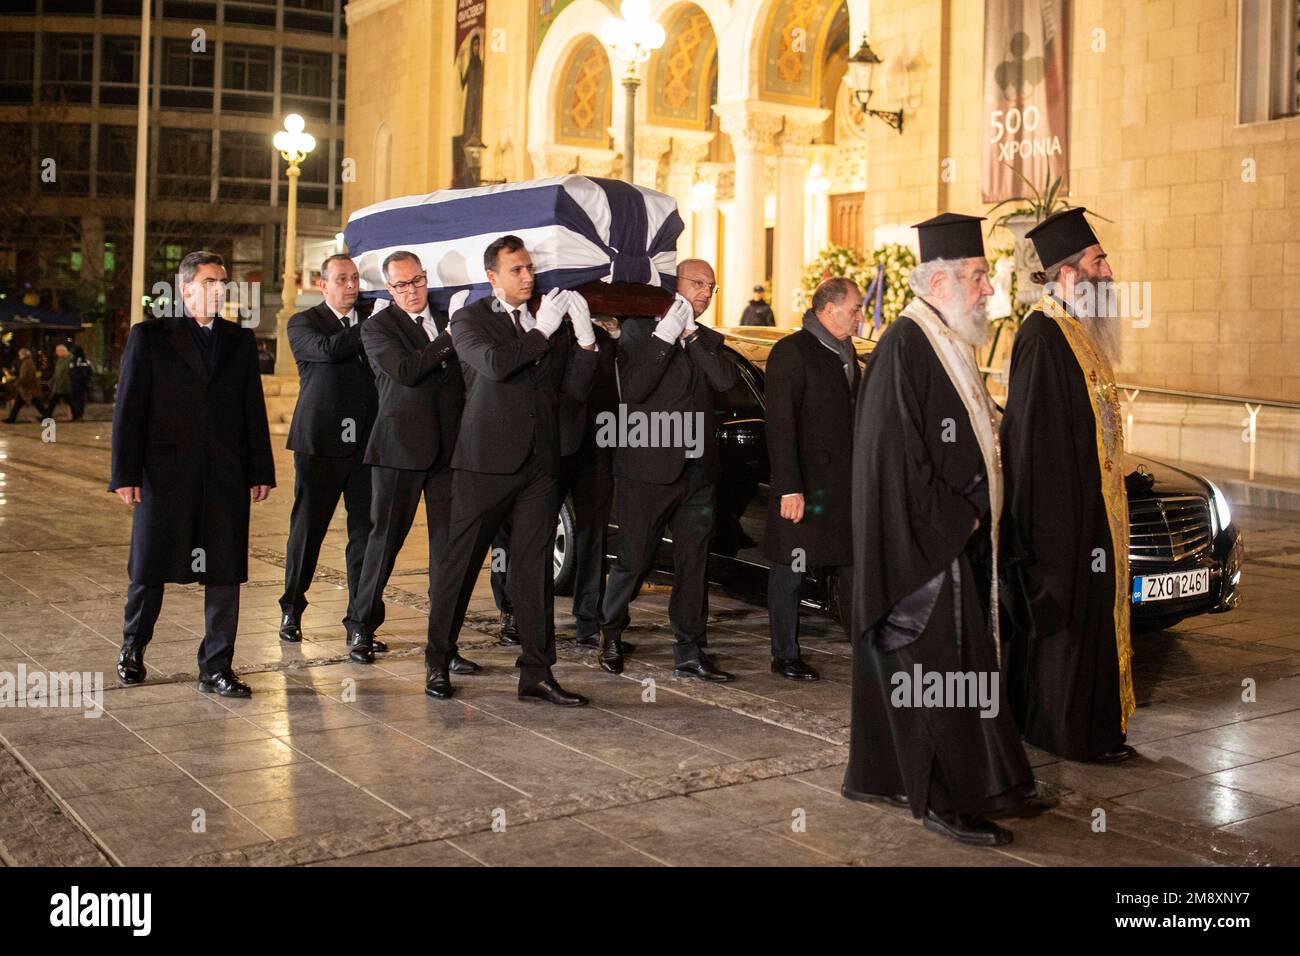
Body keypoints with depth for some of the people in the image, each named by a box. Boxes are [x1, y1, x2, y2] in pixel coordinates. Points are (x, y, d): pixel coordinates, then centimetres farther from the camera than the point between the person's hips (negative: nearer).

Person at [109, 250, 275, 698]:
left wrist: (261, 471, 6)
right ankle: (133, 647, 33)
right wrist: (125, 473, -7)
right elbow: (129, 407, -1)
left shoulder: (240, 339, 11)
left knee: (225, 574, 2)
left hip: (226, 475, 2)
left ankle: (216, 669, 11)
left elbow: (254, 409, 10)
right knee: (149, 568, 9)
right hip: (165, 472, -2)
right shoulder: (149, 336, 2)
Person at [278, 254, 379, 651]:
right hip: (319, 444, -3)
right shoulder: (302, 323, 3)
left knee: (365, 532, 2)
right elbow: (327, 349, -17)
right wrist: (370, 326, -11)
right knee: (307, 529, 7)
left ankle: (359, 619, 9)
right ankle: (291, 610, 23)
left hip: (366, 443, 3)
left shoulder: (372, 319, 14)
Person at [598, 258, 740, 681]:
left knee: (693, 564, 6)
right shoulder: (639, 329, 2)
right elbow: (633, 388, -14)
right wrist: (667, 334, -13)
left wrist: (692, 335, -7)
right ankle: (610, 631, 26)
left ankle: (690, 653, 12)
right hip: (648, 468, -5)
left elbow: (726, 379, -4)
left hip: (698, 471, 5)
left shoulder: (710, 340, 16)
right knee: (634, 560, 2)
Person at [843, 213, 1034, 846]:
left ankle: (878, 774, 24)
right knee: (939, 666, -5)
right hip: (923, 539, -10)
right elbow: (898, 453, -20)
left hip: (954, 533, 10)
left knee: (903, 663, 14)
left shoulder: (951, 345, 15)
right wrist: (954, 519, -16)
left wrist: (972, 513, 11)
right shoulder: (905, 346, -15)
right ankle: (949, 800, 3)